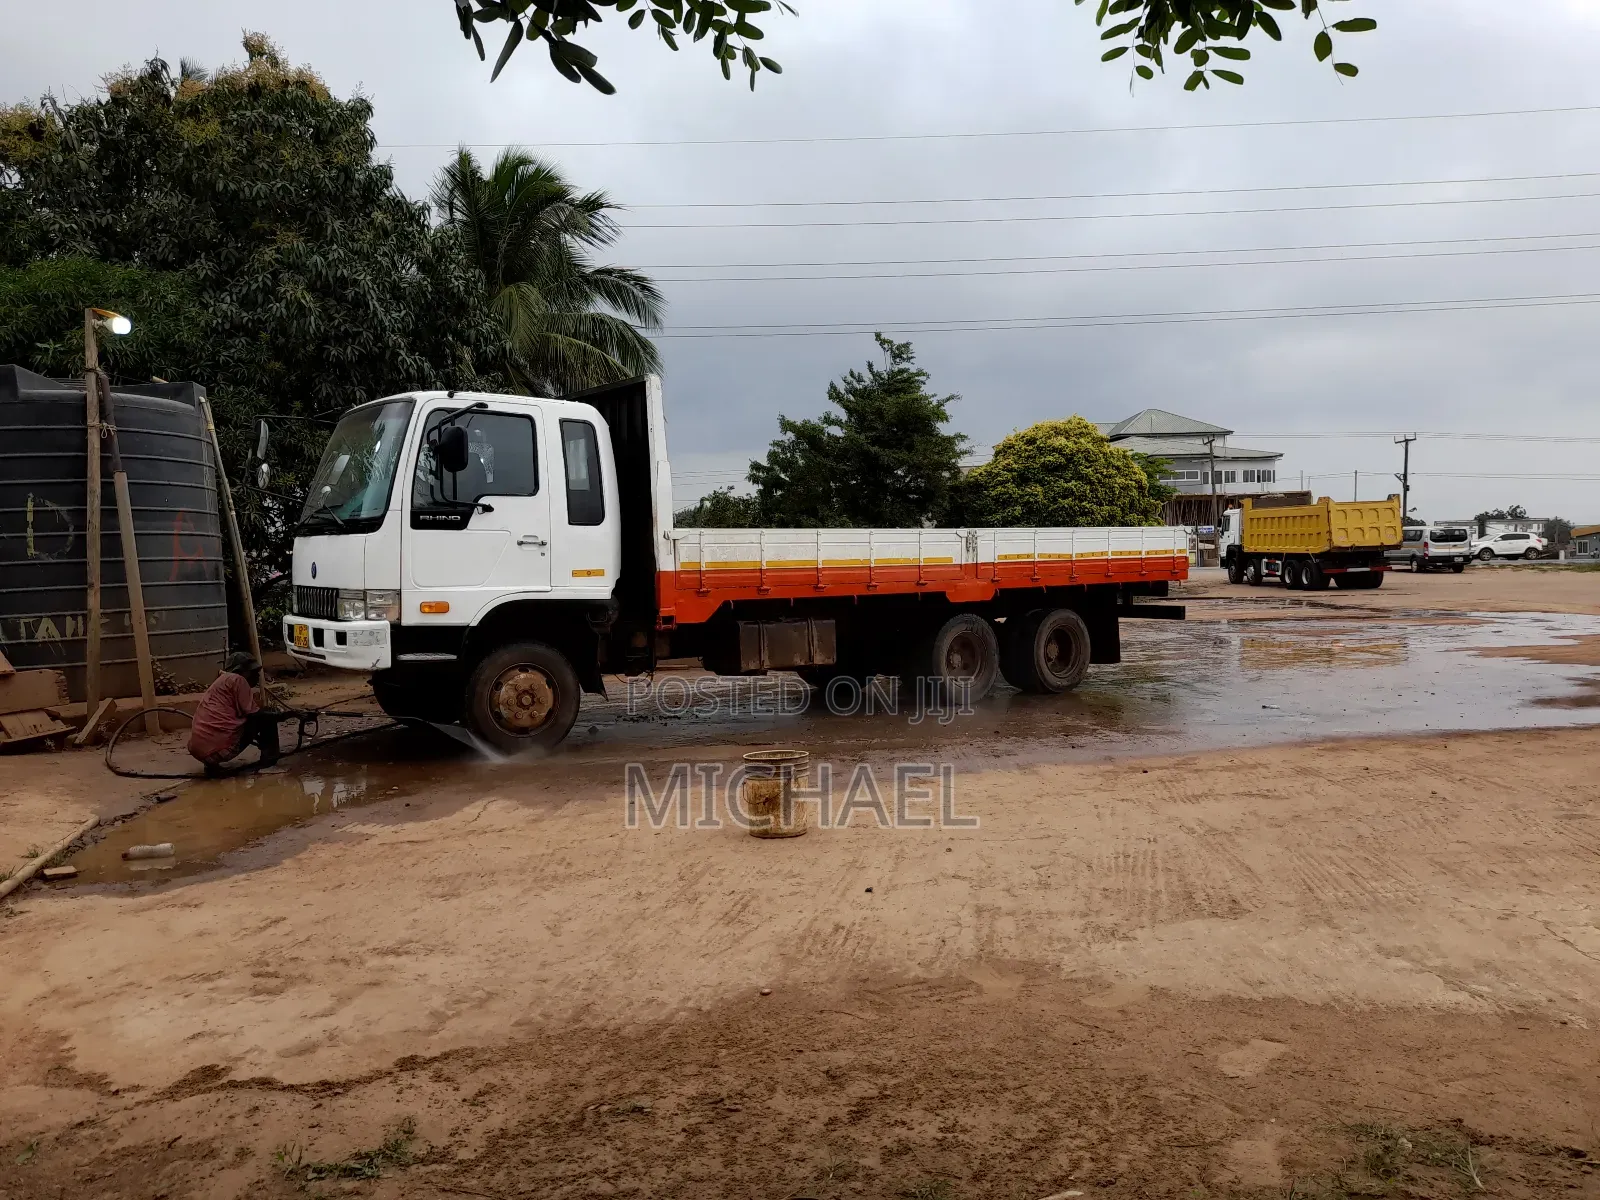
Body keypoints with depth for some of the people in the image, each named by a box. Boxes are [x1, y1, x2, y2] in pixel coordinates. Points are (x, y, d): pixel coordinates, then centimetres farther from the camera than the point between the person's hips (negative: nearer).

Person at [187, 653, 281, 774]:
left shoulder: (222, 681, 27)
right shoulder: (237, 679, 0)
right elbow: (253, 713, -5)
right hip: (219, 747, -8)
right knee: (267, 719, 5)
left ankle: (212, 763, 14)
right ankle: (269, 758, 16)